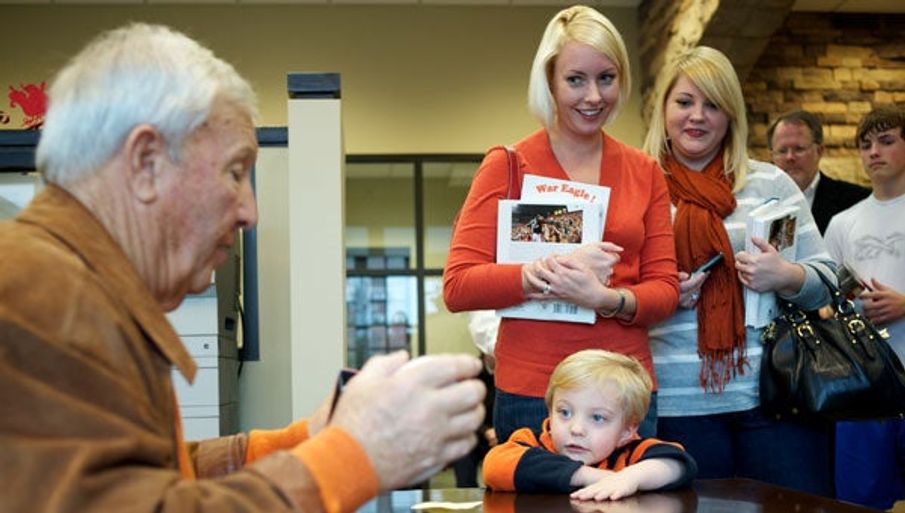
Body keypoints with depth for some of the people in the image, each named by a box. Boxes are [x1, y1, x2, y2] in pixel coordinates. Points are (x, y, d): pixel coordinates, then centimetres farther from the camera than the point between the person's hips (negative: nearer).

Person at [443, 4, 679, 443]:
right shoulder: (507, 166, -2)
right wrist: (553, 269, -21)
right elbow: (457, 286, -8)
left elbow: (664, 289, 4)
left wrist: (608, 299, -17)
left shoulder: (645, 172, 8)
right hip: (531, 393, -3)